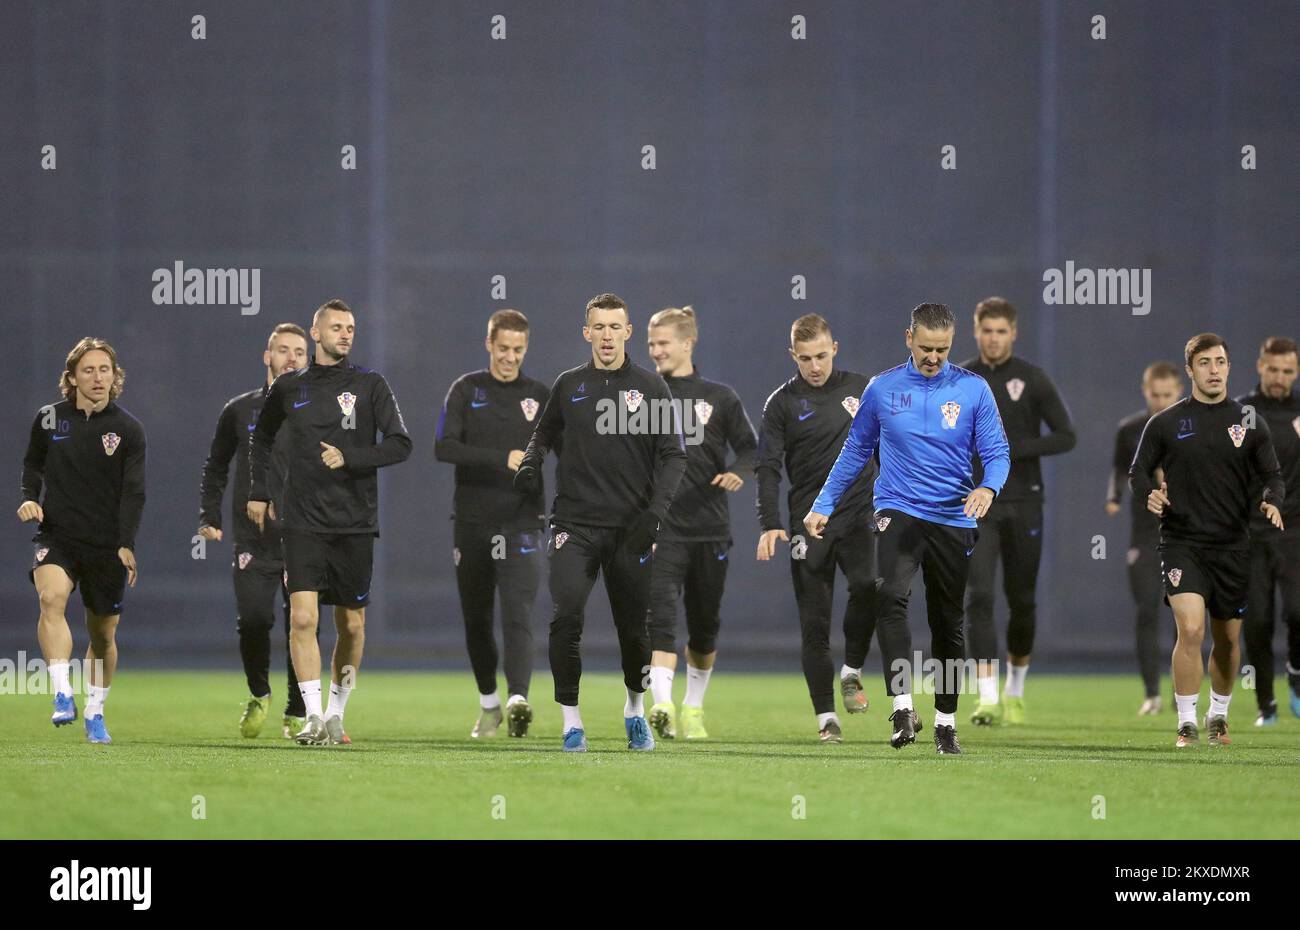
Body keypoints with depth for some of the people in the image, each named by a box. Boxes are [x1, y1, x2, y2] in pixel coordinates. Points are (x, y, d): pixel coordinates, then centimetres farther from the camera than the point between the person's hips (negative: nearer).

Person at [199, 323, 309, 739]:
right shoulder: (240, 411, 8)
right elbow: (215, 467, 19)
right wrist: (209, 518, 10)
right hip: (253, 543, 0)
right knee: (253, 619, -12)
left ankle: (297, 713, 12)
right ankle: (258, 695, 14)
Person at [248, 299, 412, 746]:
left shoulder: (369, 385, 1)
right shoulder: (290, 387, 7)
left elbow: (400, 444, -5)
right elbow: (262, 437, 24)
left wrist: (349, 458, -16)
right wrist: (259, 492, 17)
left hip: (355, 524, 0)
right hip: (303, 522, 0)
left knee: (351, 625, 6)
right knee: (303, 617, -15)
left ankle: (336, 714, 22)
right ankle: (313, 718, -14)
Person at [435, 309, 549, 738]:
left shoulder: (540, 396, 8)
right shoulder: (466, 390, 3)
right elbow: (444, 447, -10)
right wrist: (503, 459, -18)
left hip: (521, 524, -1)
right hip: (471, 523, 1)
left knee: (517, 614, -16)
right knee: (476, 619, 9)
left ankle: (518, 700, -29)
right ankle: (489, 704, 25)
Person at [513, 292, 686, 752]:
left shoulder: (650, 387, 2)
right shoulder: (568, 385, 8)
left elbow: (672, 453, 1)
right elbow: (544, 433, 23)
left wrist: (656, 509, -12)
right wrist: (530, 464, 1)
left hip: (630, 528, 0)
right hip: (574, 524, 0)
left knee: (633, 627, 7)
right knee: (566, 617, -16)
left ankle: (635, 710, 33)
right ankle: (571, 720, -7)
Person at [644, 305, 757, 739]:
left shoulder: (719, 398, 5)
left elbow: (750, 447, 8)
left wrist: (738, 472, -13)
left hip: (710, 529, 2)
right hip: (661, 529, -2)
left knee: (705, 626, 12)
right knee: (660, 616, -20)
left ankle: (693, 708, 31)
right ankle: (662, 706, -30)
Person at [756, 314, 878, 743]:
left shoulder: (862, 388, 9)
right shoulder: (782, 403, 2)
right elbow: (767, 467, -1)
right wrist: (770, 524, -13)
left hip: (859, 517, 1)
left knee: (868, 586, -25)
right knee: (814, 621, -2)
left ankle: (852, 671, -2)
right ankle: (826, 715, 5)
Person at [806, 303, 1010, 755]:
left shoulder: (974, 390, 0)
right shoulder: (883, 388, 3)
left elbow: (997, 453, 1)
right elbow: (856, 450, 14)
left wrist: (988, 488, -21)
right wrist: (824, 505, 12)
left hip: (953, 519, 1)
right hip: (898, 511, -1)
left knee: (948, 623, 8)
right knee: (893, 596, -25)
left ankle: (945, 722, 20)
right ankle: (902, 708, -29)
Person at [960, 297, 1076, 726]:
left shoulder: (1032, 379, -1)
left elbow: (1065, 436, -3)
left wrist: (1015, 448, -15)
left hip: (1023, 504, 0)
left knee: (1021, 601, 9)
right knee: (979, 597, -15)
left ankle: (1015, 691, 29)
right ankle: (988, 699, -19)